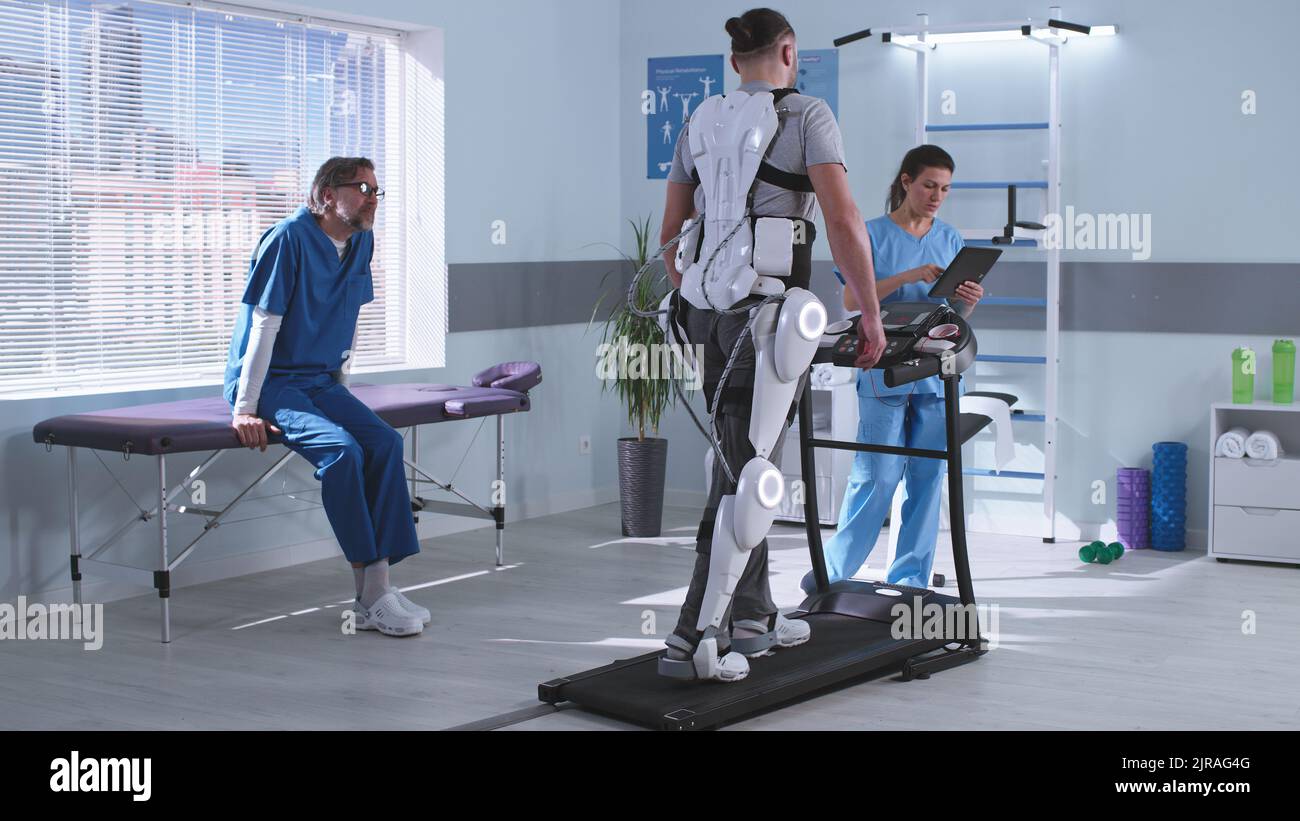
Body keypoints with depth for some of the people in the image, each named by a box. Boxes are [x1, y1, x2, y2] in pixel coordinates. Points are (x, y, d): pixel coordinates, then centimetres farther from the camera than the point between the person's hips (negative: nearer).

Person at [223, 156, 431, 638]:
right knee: (341, 449, -29)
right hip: (271, 381, -7)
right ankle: (370, 595, -21)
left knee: (384, 442, -18)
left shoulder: (361, 242, 7)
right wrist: (244, 409, -20)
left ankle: (379, 584, -17)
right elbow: (264, 325, -19)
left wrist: (340, 385, 18)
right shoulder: (289, 239, -16)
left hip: (321, 380, 7)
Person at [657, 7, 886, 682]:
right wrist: (871, 315, -7)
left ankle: (751, 615, 25)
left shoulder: (700, 121, 15)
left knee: (740, 460, 16)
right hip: (771, 308, -6)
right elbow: (843, 222, -12)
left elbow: (671, 233, 16)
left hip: (707, 307, 6)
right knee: (749, 471, -5)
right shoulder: (806, 114, -2)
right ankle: (696, 637, -7)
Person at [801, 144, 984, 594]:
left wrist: (968, 300, -10)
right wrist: (908, 276, -20)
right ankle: (834, 568, 8)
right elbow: (852, 299, -10)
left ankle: (910, 577, 12)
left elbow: (958, 315, 14)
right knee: (876, 476, -6)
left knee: (928, 477, 5)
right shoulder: (873, 234, 0)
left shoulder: (950, 239, 13)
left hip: (937, 375, 4)